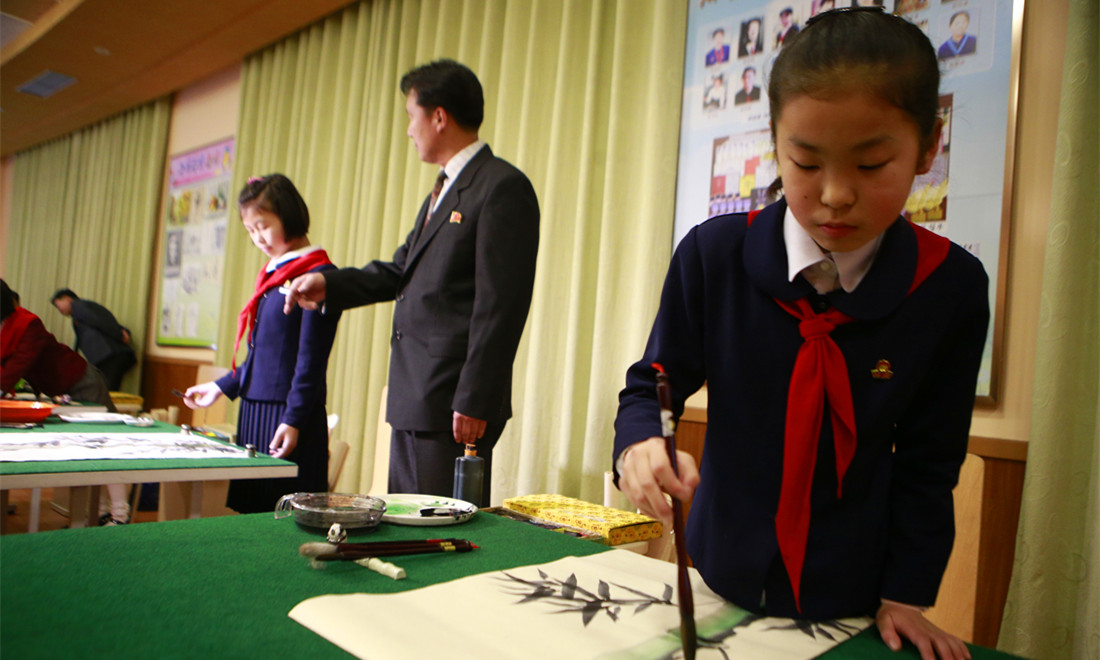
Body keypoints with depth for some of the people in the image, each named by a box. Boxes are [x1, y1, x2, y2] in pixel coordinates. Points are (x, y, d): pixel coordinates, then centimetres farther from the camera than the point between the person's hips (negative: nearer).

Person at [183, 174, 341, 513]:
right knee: (251, 510, 12)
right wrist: (221, 387, 22)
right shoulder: (271, 274, 15)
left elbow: (311, 359, -15)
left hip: (288, 417, -9)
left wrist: (293, 420, -17)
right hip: (253, 410, 9)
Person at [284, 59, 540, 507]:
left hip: (453, 406, -10)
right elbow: (401, 272, 25)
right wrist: (329, 285, 14)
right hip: (412, 403, 10)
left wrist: (474, 402, -19)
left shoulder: (502, 187, -12)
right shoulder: (442, 190, 19)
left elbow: (500, 306, -18)